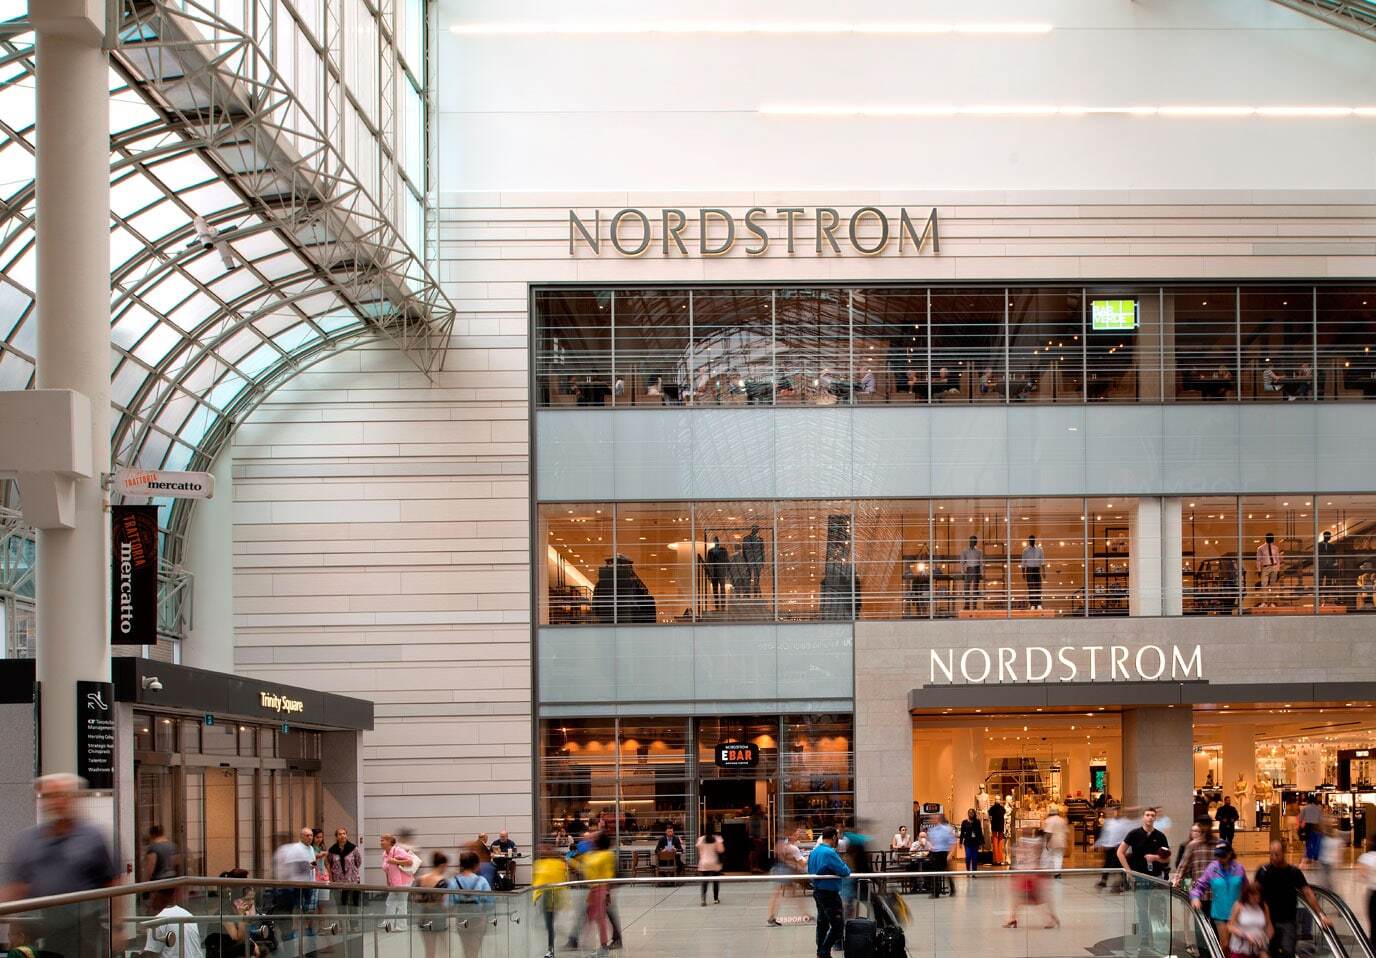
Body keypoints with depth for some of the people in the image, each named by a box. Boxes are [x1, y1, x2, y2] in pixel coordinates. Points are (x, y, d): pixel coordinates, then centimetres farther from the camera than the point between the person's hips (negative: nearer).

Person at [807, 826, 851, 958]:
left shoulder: (814, 852, 7)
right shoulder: (829, 853, -21)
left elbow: (810, 870, 20)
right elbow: (845, 872, -20)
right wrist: (847, 869, 1)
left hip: (817, 891, 10)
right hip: (829, 893, -9)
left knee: (822, 923, 18)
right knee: (838, 925, -6)